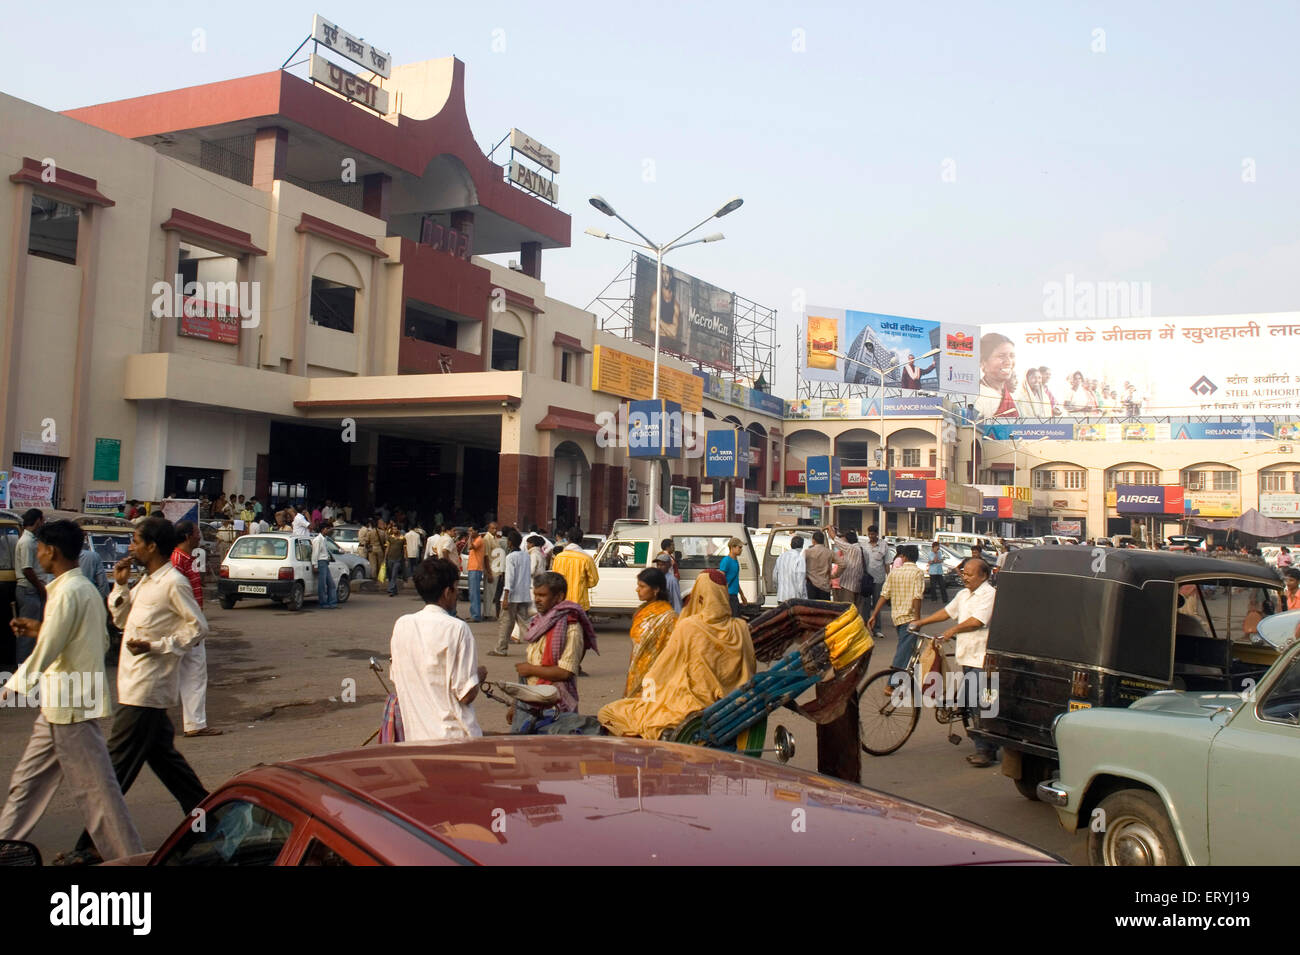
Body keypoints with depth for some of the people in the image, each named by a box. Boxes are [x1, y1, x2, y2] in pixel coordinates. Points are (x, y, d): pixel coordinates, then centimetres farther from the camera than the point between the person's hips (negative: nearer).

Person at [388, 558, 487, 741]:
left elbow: (395, 681, 14)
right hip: (453, 734, -6)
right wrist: (480, 675, 6)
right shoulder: (457, 629, -14)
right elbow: (466, 695, -13)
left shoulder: (402, 624, 4)